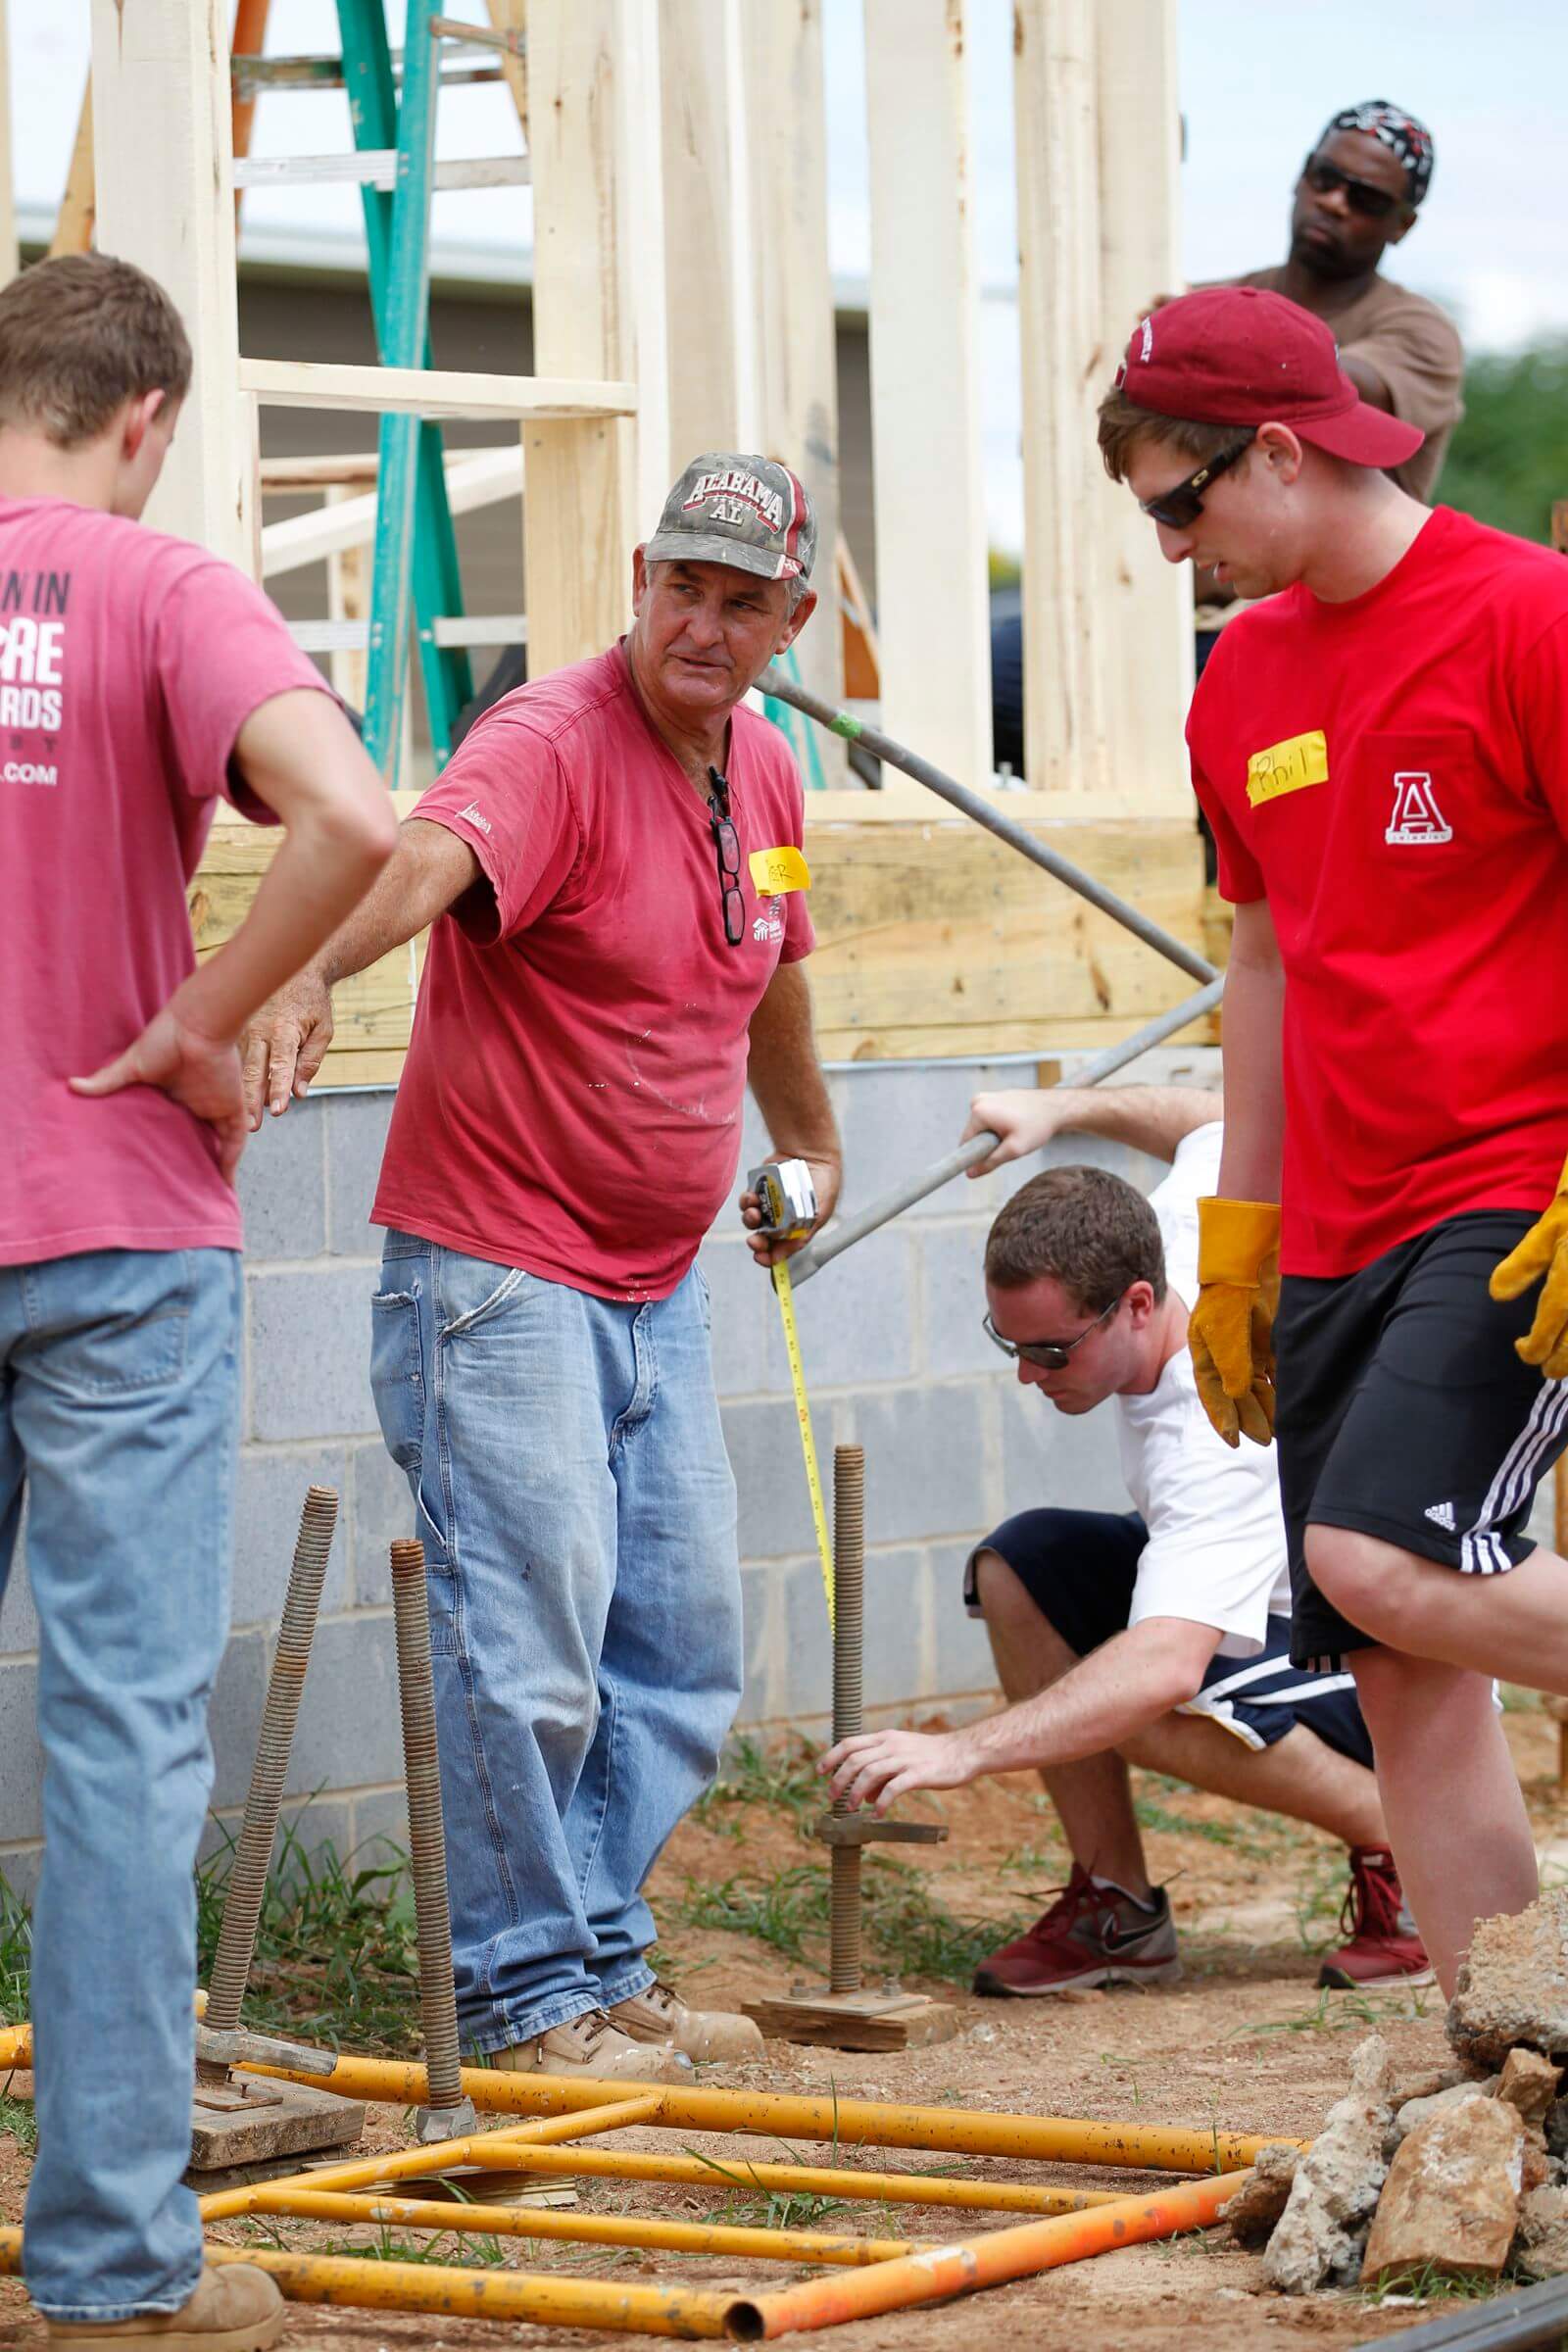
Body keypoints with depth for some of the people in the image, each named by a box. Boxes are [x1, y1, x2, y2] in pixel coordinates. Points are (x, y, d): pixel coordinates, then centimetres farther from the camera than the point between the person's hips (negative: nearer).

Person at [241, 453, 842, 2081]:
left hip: (657, 1286, 9)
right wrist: (304, 975, -59)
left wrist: (809, 1141, 43)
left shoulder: (762, 772, 8)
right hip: (499, 1275, -9)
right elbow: (423, 860, -39)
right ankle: (528, 1996, 4)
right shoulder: (551, 746, -17)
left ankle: (601, 1964, 22)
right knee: (529, 1653, -7)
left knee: (682, 1652, 12)